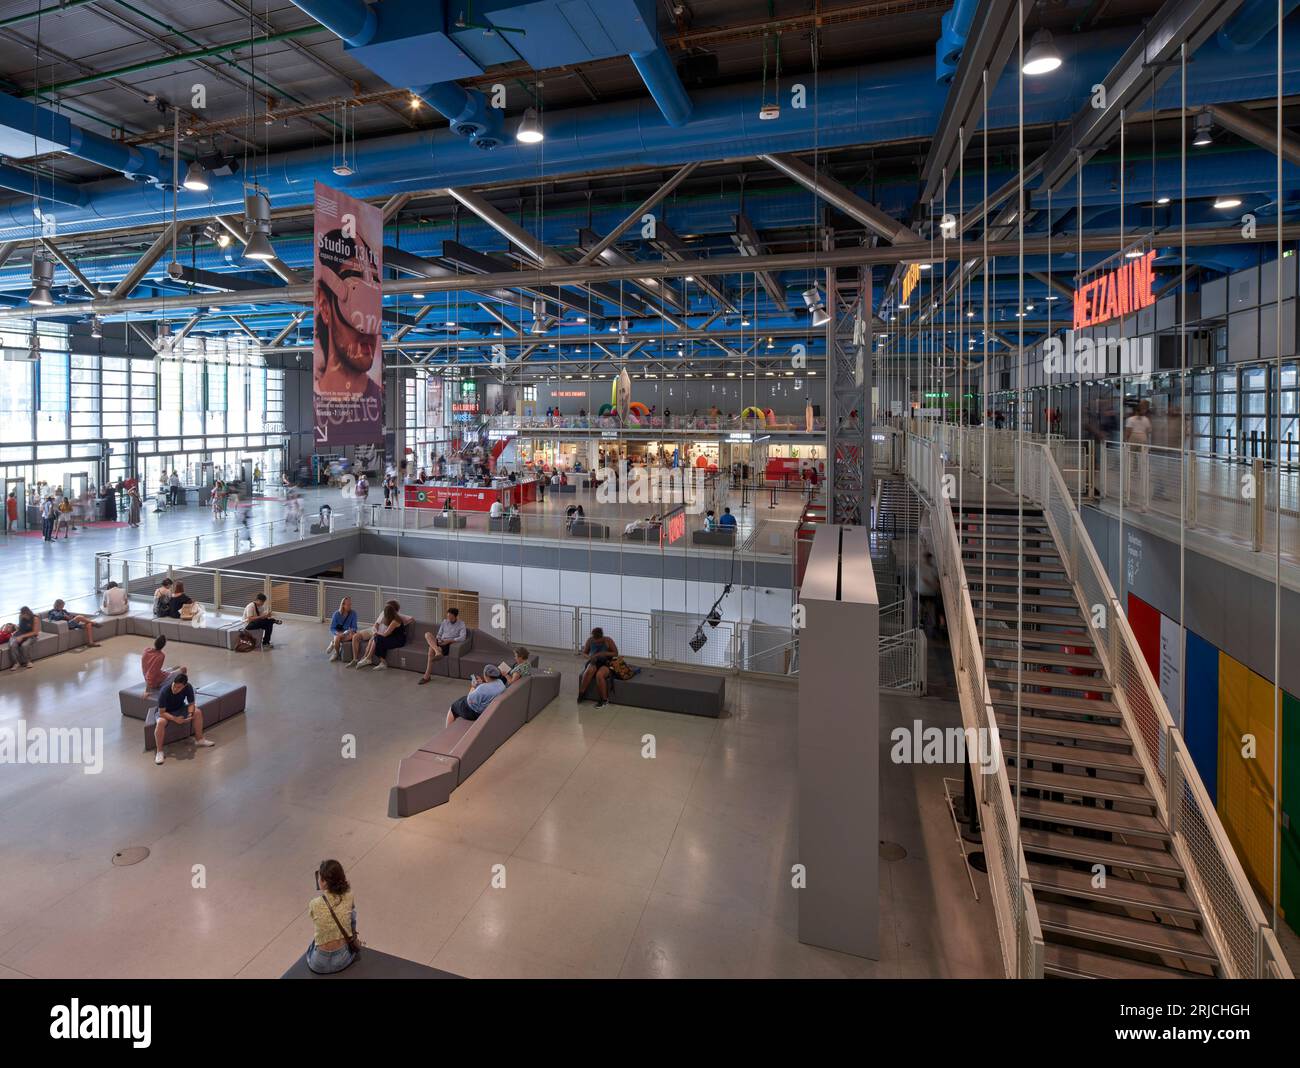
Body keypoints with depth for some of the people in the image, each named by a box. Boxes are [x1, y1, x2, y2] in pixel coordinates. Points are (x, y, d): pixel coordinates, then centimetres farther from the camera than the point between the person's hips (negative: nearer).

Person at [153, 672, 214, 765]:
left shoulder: (188, 688, -24)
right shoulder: (165, 691, -33)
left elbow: (191, 704, -11)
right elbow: (161, 713, -27)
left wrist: (190, 714, -31)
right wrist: (175, 719, -41)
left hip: (180, 709, 4)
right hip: (165, 712, -4)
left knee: (198, 712, -17)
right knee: (161, 722, -35)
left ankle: (199, 740, -1)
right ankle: (159, 751, -21)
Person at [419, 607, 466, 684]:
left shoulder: (461, 625, 2)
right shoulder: (444, 622, 18)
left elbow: (462, 638, -12)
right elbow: (439, 634, 18)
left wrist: (448, 640, -20)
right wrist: (438, 640, -5)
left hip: (449, 645, -5)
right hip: (440, 642, 5)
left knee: (431, 649, -34)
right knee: (427, 634, -26)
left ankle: (427, 675, -34)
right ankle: (437, 651, -45)